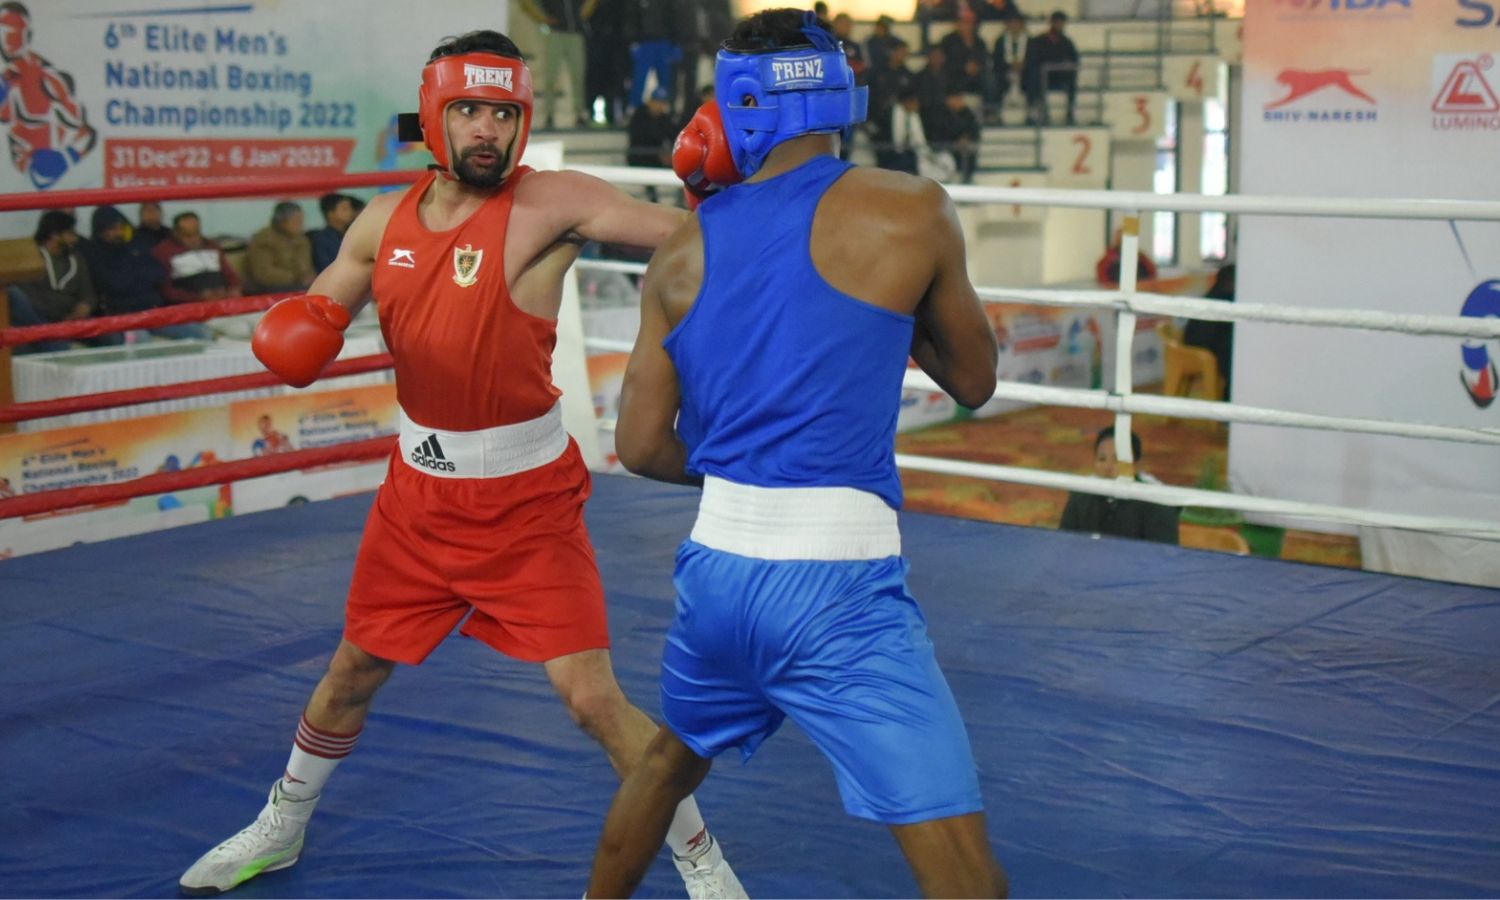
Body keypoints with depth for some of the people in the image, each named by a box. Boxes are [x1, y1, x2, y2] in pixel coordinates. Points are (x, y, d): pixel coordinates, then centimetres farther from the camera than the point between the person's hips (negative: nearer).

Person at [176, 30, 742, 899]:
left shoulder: (549, 204, -17)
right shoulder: (384, 221, 0)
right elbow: (309, 322, 10)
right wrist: (291, 333, -13)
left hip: (528, 502, -5)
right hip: (417, 493, 5)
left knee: (594, 698, -9)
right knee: (351, 675, 20)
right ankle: (280, 828, 45)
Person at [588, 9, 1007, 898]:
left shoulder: (682, 255, 6)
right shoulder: (910, 212, -4)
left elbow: (644, 446, 9)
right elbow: (975, 380, 9)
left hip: (716, 566, 5)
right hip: (836, 587, -5)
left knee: (671, 761, 33)